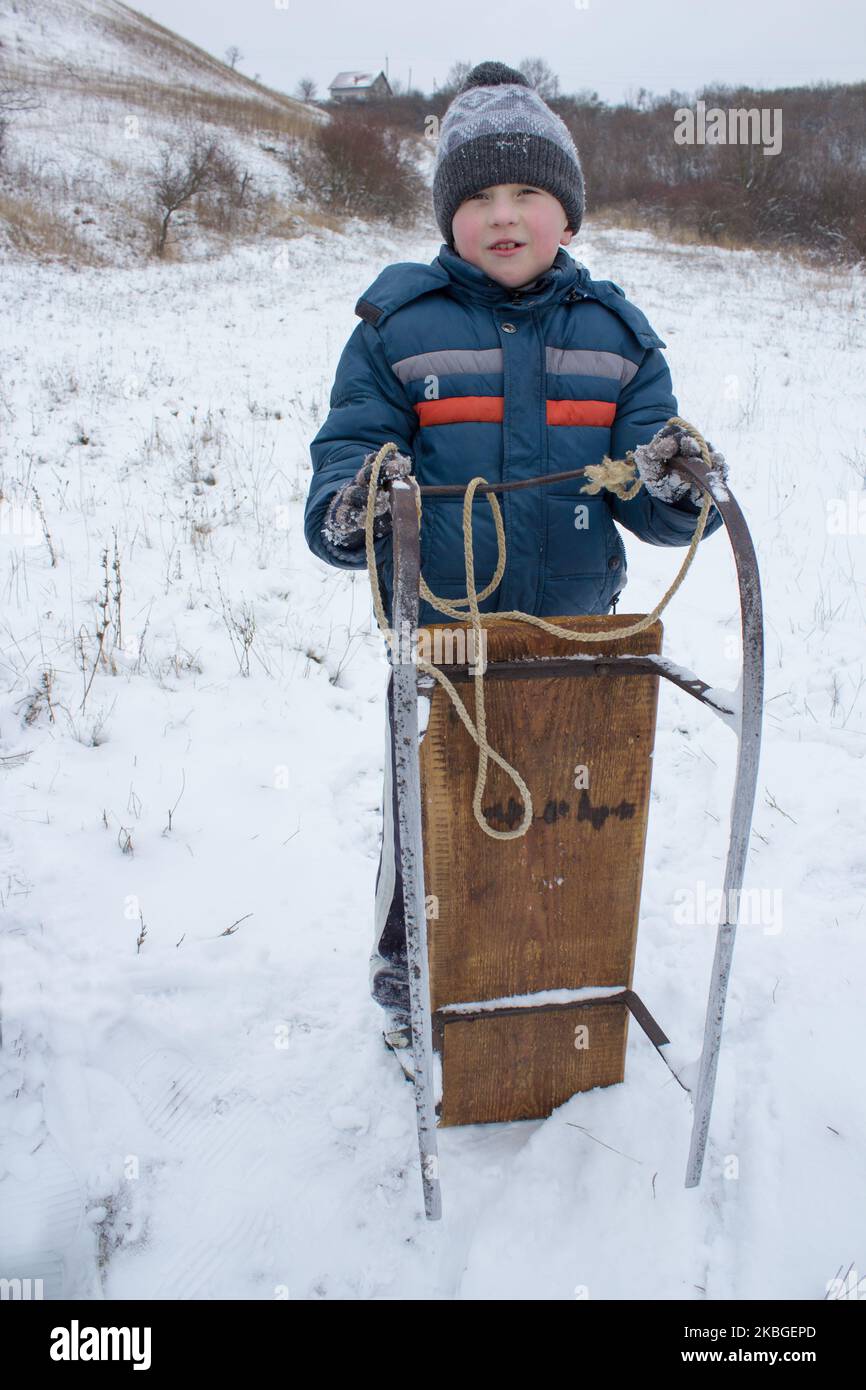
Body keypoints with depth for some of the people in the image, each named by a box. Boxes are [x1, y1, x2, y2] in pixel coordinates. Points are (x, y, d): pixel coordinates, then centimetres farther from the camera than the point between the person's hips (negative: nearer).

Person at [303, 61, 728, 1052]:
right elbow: (348, 449, -5)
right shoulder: (400, 323, -3)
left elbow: (649, 493, 2)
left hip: (575, 636, 3)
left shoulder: (612, 332, 4)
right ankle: (405, 970, 39)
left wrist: (677, 486, -22)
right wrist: (349, 512, -29)